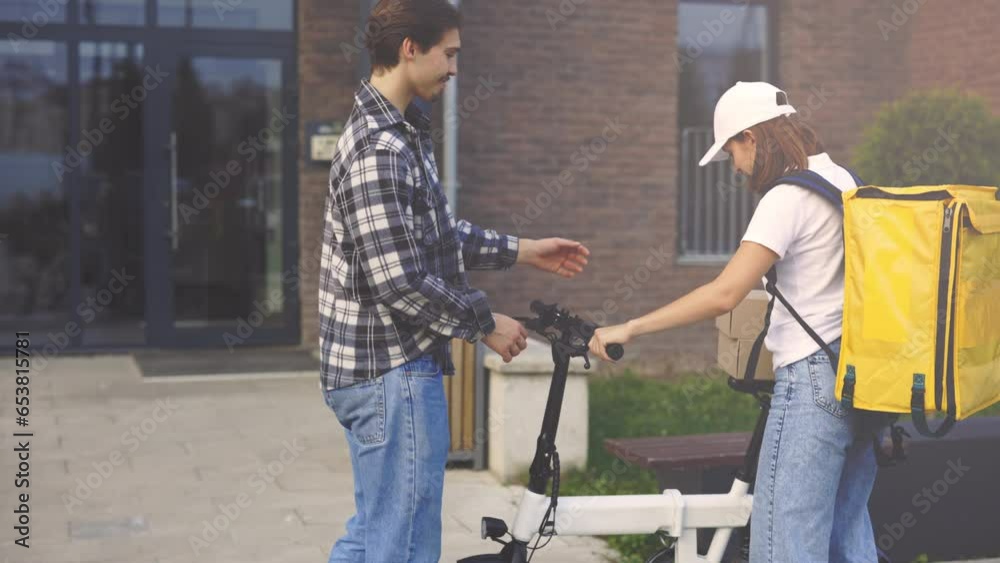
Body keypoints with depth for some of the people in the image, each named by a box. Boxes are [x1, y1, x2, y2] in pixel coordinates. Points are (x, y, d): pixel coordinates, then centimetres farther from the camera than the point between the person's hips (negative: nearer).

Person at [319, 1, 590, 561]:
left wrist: (523, 250, 20)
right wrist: (486, 323, -13)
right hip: (395, 372, -10)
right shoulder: (378, 150, -21)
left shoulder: (401, 131, 12)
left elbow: (436, 235, 22)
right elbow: (399, 281, -25)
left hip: (381, 370, 11)